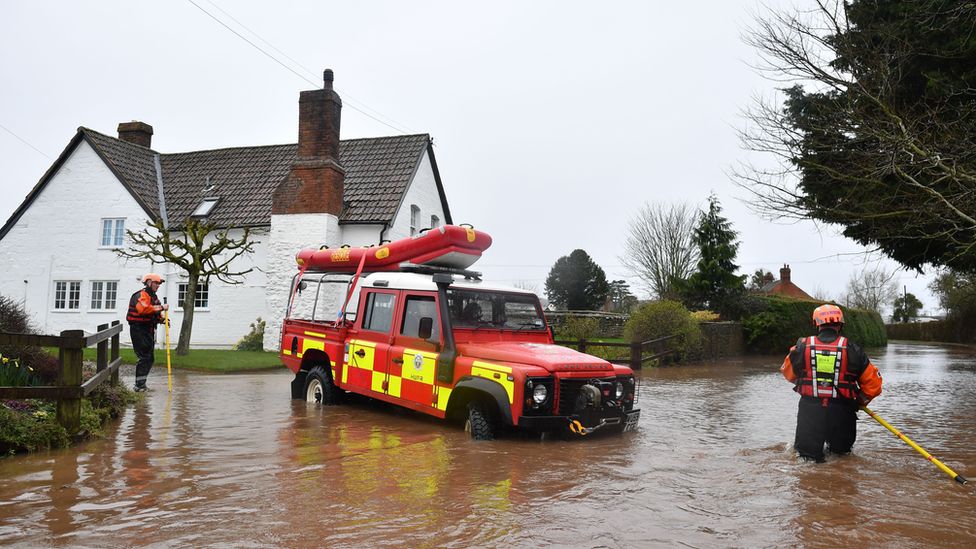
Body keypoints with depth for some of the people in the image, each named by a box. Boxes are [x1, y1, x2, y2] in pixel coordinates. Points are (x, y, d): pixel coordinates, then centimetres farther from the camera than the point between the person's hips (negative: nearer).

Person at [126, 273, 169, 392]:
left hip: (148, 330, 10)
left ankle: (141, 383, 24)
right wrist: (161, 307, -32)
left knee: (149, 358, 14)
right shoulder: (141, 295, -14)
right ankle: (139, 385, -8)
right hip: (139, 330, -10)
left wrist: (161, 319, 8)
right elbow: (143, 309, -34)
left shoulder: (153, 296, 20)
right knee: (144, 357, -12)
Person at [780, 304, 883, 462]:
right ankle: (836, 449, 1)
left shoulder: (802, 346, -4)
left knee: (807, 452, 12)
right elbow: (873, 382, 2)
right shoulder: (851, 349, -5)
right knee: (842, 449, 23)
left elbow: (788, 373, 12)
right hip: (841, 412, 0)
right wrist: (861, 401, 20)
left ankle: (807, 450, -10)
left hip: (809, 409, 0)